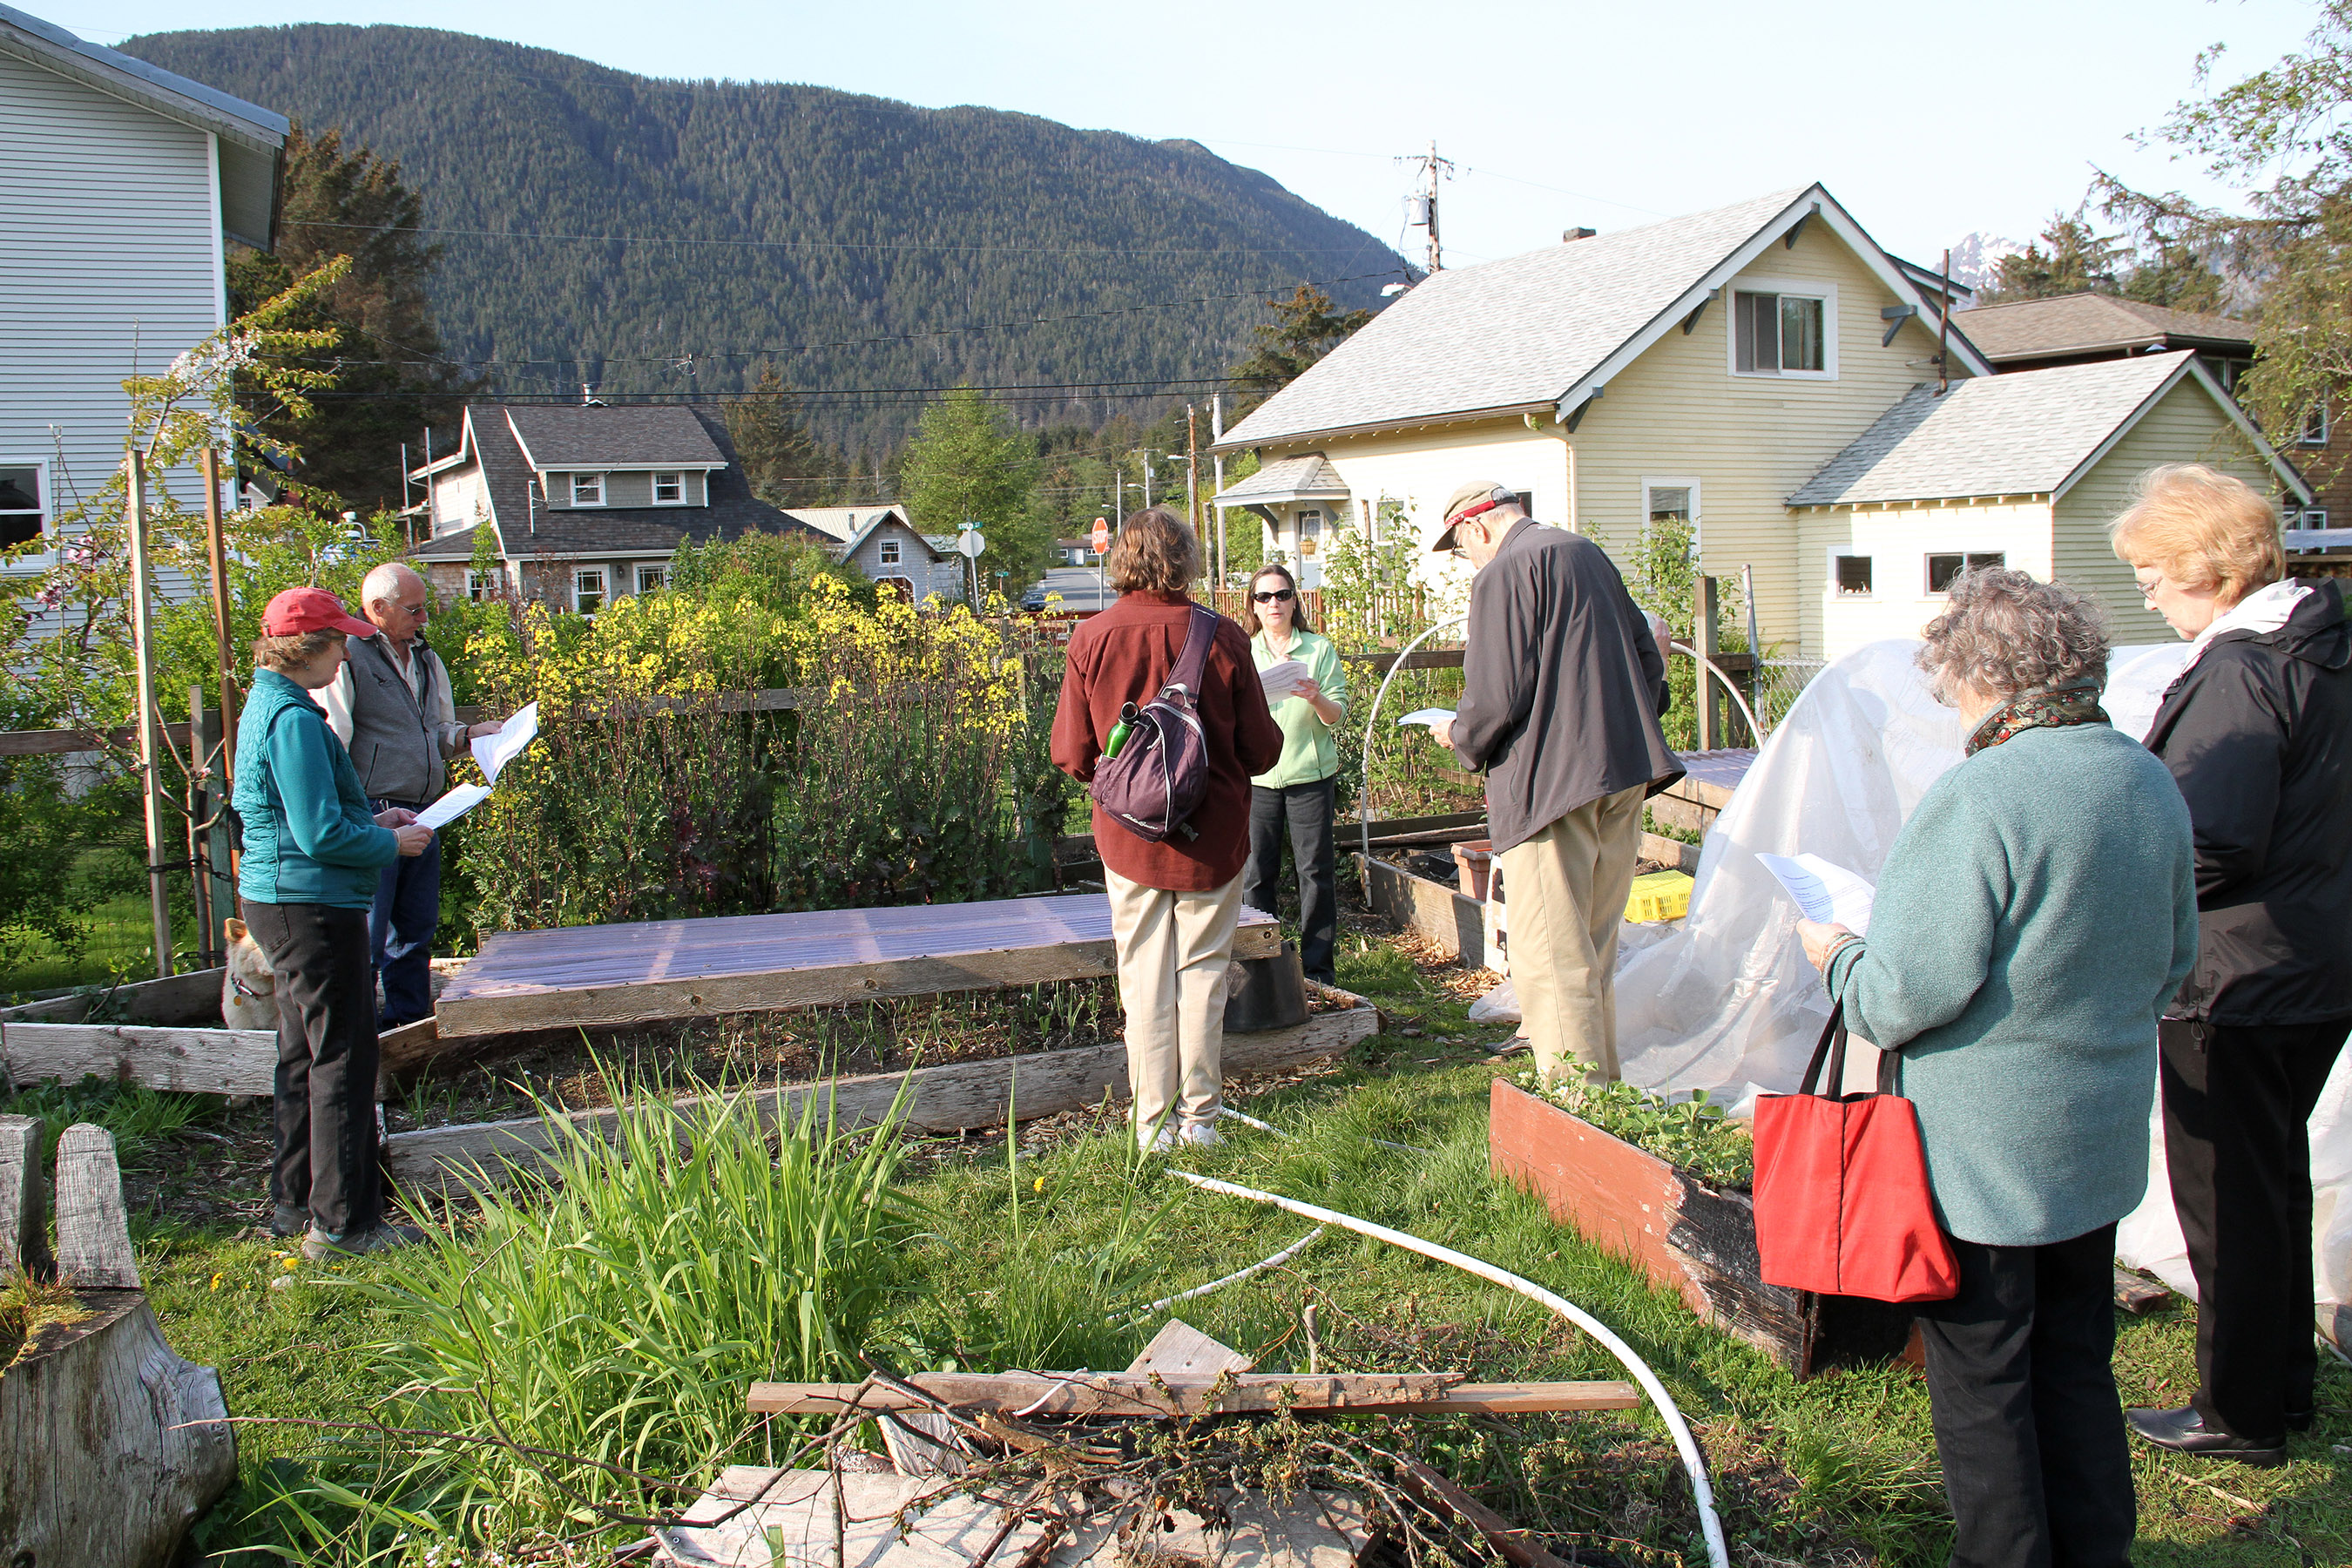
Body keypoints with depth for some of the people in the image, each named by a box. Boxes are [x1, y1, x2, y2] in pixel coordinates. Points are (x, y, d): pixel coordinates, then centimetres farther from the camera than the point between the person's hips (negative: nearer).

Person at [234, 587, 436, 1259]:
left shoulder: (264, 708, 13)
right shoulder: (293, 721, -20)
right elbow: (321, 836, -22)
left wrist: (373, 819, 14)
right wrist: (392, 844, -8)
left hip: (278, 901, 11)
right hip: (312, 905, -11)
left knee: (305, 1054, 19)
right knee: (343, 1058, -4)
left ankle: (296, 1202, 29)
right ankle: (343, 1221, 2)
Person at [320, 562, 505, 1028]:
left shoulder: (425, 658, 17)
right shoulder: (348, 658, -9)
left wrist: (471, 734, 4)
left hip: (422, 816, 8)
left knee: (416, 930, 14)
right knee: (366, 937, -4)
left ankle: (411, 1021, 26)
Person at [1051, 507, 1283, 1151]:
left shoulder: (1092, 639, -9)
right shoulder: (1221, 637, -12)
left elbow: (1071, 754, -4)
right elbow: (1261, 748, -4)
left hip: (1130, 835, 1)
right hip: (1212, 837, -1)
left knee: (1144, 976, 10)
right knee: (1203, 973, 12)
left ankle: (1154, 1121, 16)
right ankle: (1201, 1114, 19)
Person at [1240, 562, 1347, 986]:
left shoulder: (1320, 649, 6)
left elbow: (1338, 714, 1)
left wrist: (1318, 700, -20)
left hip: (1310, 773, -1)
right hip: (1257, 775, 1)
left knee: (1315, 871, 0)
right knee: (1256, 874, 0)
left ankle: (1318, 968, 9)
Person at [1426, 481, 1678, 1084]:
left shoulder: (1502, 574, -9)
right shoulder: (1589, 554, 18)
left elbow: (1495, 699, -15)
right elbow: (1649, 659, 20)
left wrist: (1459, 735, 4)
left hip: (1552, 780, -9)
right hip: (1626, 773, 9)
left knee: (1550, 956, -5)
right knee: (1595, 950, 17)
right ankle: (1602, 1085, 24)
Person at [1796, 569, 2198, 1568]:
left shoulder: (1979, 800, -23)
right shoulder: (2151, 784, 3)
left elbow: (1909, 996, -23)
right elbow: (2174, 960, 15)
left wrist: (1838, 958, -3)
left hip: (1983, 1152, -8)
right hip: (2103, 1139, 8)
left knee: (1982, 1383, 7)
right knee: (2077, 1363, 20)